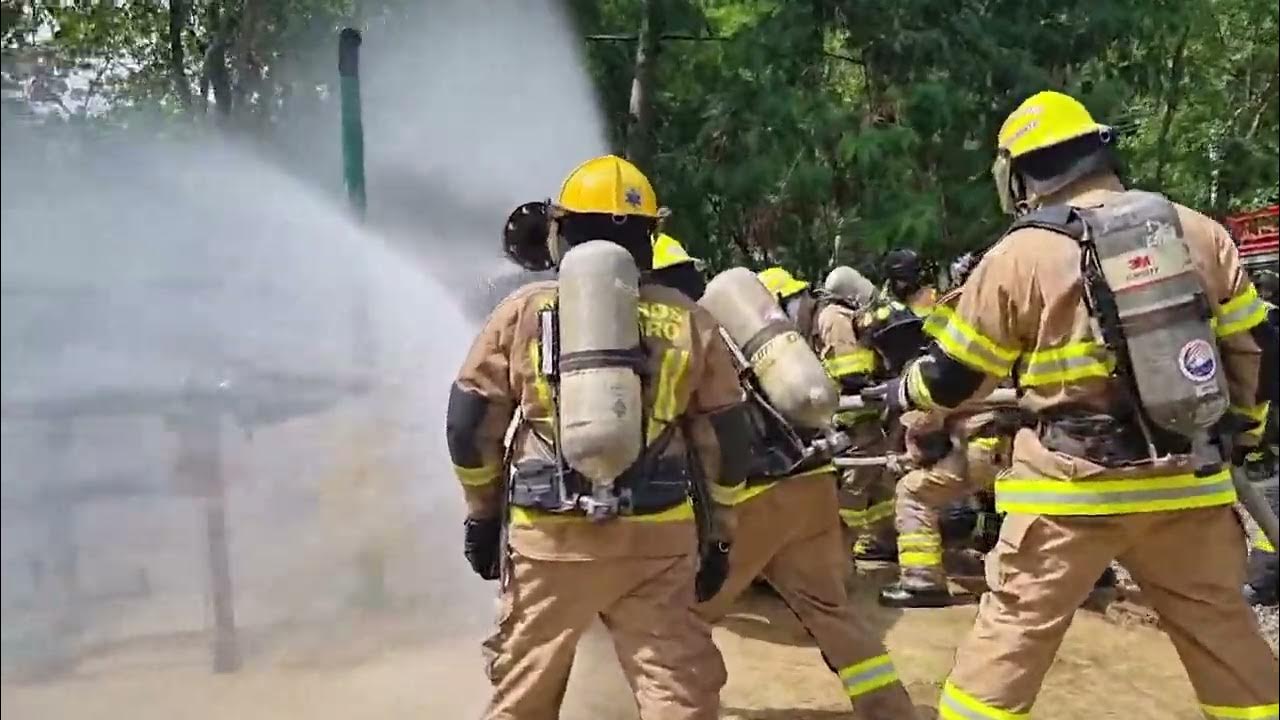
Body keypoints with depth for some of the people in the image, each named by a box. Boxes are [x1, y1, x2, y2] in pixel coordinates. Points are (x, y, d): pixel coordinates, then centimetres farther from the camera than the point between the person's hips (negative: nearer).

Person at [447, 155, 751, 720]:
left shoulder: (522, 311, 1)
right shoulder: (688, 321, 4)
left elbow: (470, 424, 3)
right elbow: (722, 440, 6)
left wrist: (483, 513, 16)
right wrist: (720, 536, 16)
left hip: (548, 537, 0)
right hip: (657, 537, 0)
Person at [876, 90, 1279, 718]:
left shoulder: (1018, 256, -6)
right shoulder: (1198, 231, 6)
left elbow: (955, 378, 1)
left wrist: (901, 392, 21)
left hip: (1076, 487, -4)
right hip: (1189, 479, 4)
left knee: (1012, 632, 6)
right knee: (1224, 631, 18)